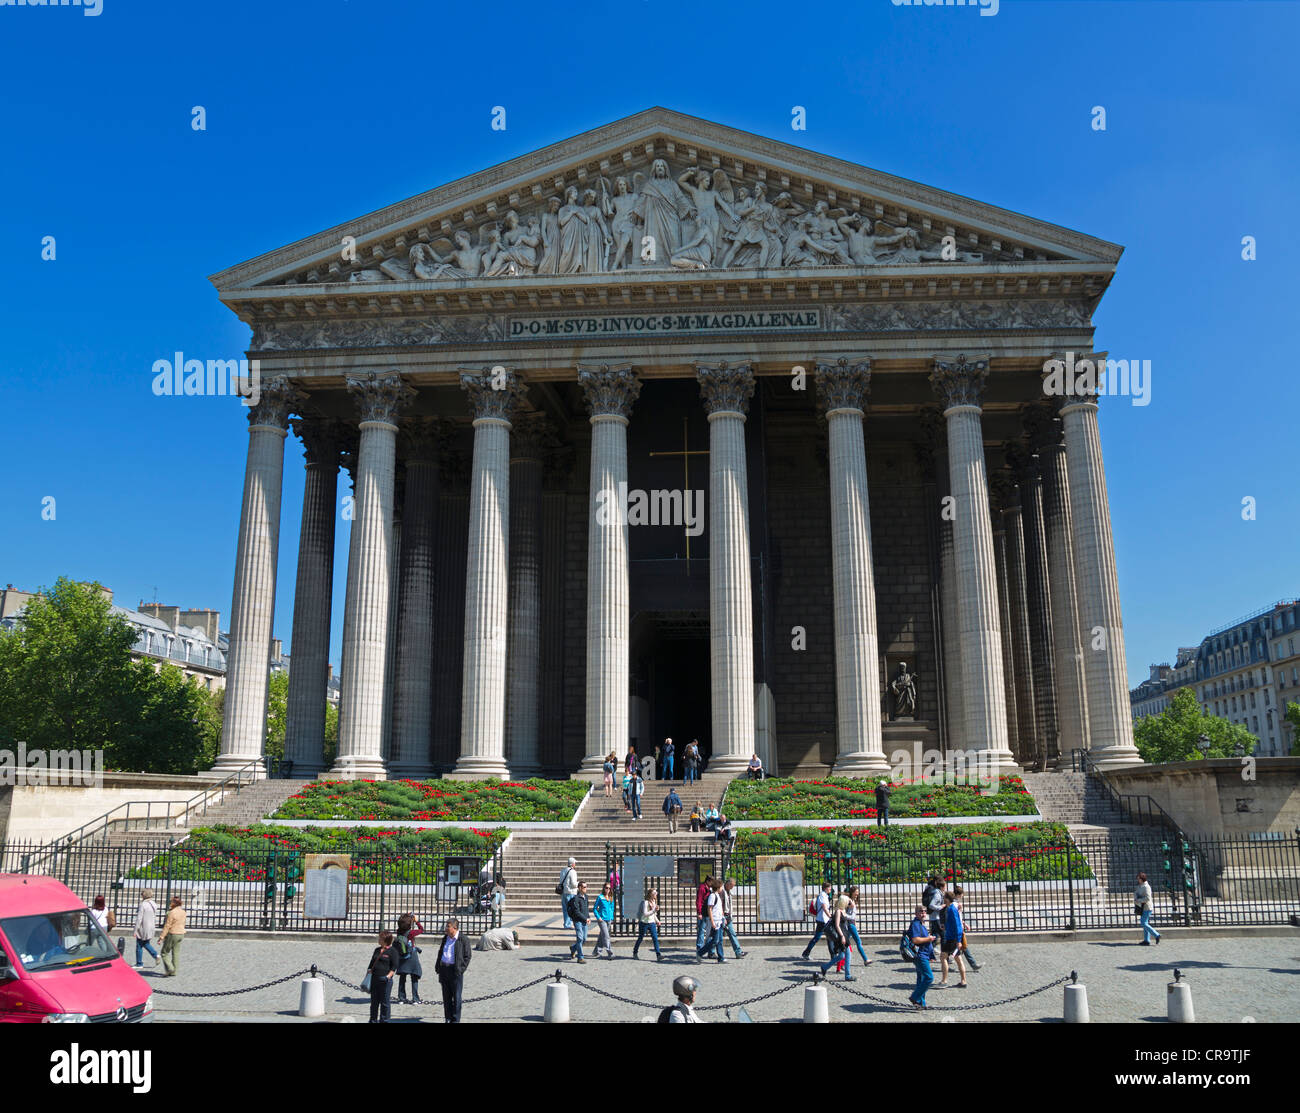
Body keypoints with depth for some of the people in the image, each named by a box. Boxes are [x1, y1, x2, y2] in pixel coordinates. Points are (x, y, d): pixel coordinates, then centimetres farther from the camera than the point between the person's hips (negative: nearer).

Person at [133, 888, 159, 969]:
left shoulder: (143, 905, -16)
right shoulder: (154, 905, 6)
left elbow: (139, 918, -17)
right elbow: (155, 918, 13)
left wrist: (135, 930, -13)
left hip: (143, 928, -7)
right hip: (151, 928, 7)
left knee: (139, 946, 6)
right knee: (146, 943, 22)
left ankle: (139, 964, 13)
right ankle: (155, 955, 5)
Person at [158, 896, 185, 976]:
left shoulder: (171, 913, -18)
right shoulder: (183, 912, 5)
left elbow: (167, 926, -18)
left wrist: (162, 937, -14)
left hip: (172, 934, -7)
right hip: (181, 934, 7)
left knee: (165, 952, 8)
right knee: (176, 953, 11)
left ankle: (169, 969, -2)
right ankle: (174, 972, 13)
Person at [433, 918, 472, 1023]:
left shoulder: (463, 940, -7)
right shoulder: (445, 938, 13)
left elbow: (467, 957, -5)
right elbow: (440, 953, 20)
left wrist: (460, 970, -12)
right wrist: (437, 967, 10)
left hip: (455, 971, -6)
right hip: (444, 970, 6)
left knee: (456, 997, 1)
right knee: (446, 997, 11)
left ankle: (455, 1020, 8)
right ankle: (448, 1018, 20)